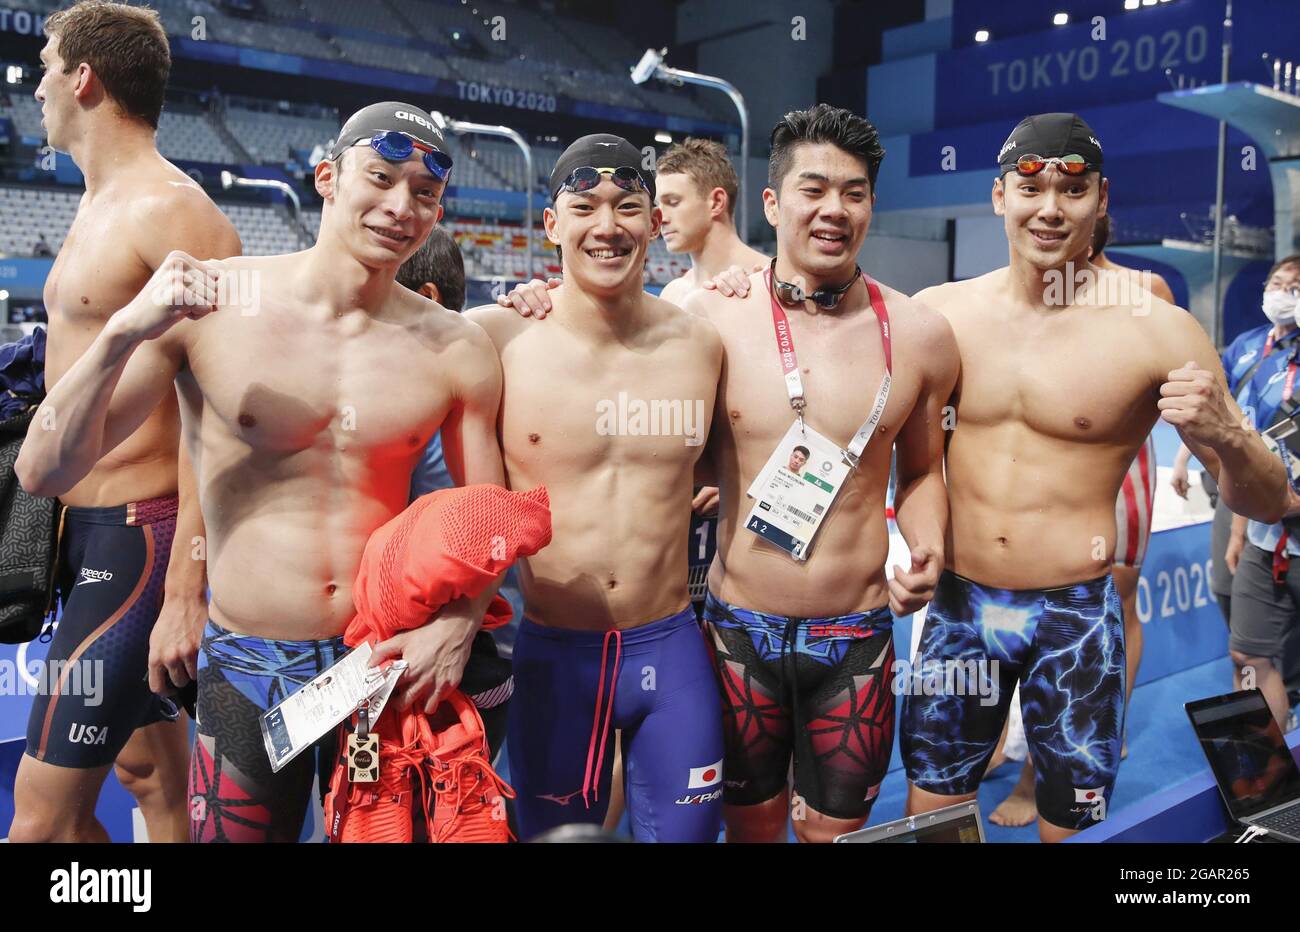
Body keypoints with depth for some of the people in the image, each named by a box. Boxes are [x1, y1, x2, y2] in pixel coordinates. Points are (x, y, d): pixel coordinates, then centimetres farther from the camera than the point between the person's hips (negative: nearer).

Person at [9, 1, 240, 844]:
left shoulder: (173, 212, -15)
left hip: (136, 539, -9)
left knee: (42, 820, -5)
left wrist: (184, 595, -24)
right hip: (89, 530, 9)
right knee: (154, 777, 19)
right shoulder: (100, 206, 15)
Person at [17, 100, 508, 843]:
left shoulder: (456, 352, -5)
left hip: (396, 664, 1)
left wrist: (458, 624, -15)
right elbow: (45, 474, -10)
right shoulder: (207, 304, -9)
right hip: (248, 671, -1)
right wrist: (121, 335, -24)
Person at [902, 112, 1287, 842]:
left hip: (1078, 617, -2)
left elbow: (1269, 505, -5)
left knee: (1073, 824, 14)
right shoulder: (939, 311, -3)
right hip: (958, 605, 3)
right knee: (929, 812, 15)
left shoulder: (1158, 330, -10)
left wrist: (1226, 438, -26)